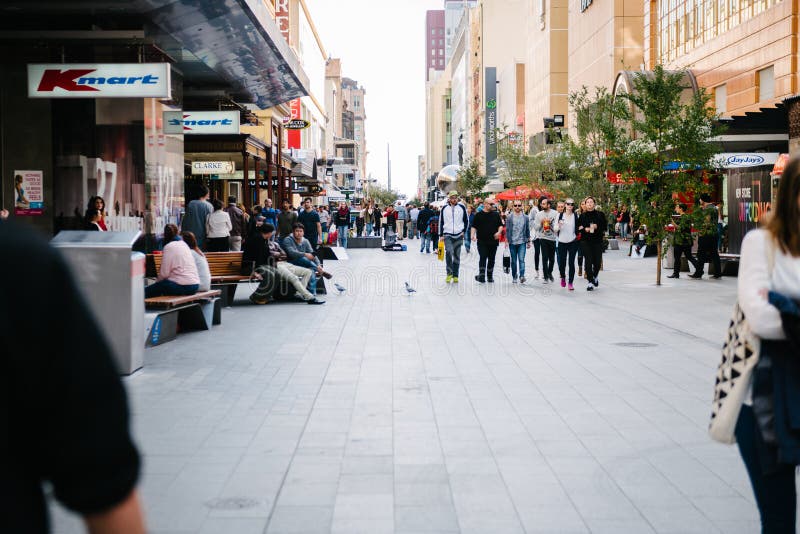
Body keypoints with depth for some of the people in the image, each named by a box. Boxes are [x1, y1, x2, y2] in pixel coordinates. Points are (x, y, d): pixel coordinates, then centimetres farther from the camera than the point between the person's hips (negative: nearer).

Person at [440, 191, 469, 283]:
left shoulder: (462, 207, 5)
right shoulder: (444, 208, 4)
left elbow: (466, 220, 13)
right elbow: (441, 222, 9)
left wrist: (464, 231, 2)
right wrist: (441, 235, 5)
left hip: (458, 235, 1)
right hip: (447, 235, -1)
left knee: (457, 256, 6)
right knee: (449, 252, -22)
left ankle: (455, 275, 14)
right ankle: (449, 273, -15)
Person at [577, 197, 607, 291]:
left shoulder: (600, 214, 4)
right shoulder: (582, 215, 6)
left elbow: (605, 226, 4)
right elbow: (578, 228, 7)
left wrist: (597, 227, -13)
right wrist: (585, 229, -12)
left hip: (597, 241, 0)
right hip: (586, 241, 0)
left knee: (597, 261, 1)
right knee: (588, 261, -7)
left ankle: (595, 276, 31)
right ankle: (590, 282, -1)